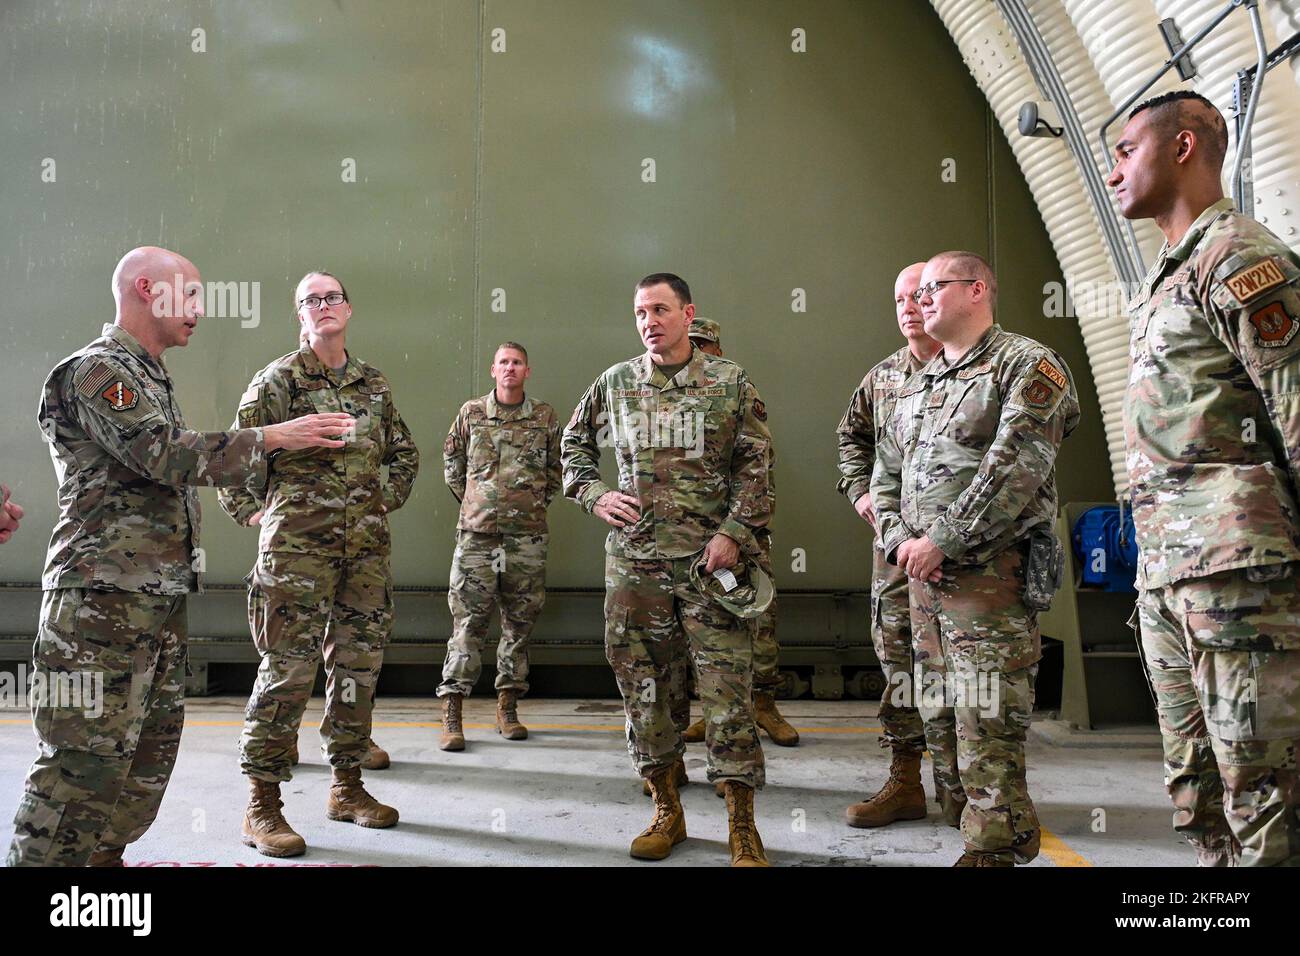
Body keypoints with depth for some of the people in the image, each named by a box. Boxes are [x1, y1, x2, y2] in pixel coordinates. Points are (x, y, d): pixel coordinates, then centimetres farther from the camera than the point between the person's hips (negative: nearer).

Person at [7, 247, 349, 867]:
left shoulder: (148, 377, 21)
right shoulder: (97, 370, -9)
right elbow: (165, 455, -20)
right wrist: (272, 438, -16)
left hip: (161, 600, 10)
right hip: (105, 599, -10)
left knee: (149, 751, 14)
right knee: (86, 761, -8)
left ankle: (102, 856, 24)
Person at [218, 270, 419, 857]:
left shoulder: (374, 384, 15)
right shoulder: (279, 379, 1)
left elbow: (404, 453, 25)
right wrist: (252, 511, -2)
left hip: (367, 544, 5)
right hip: (298, 543, -5)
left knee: (360, 662, 9)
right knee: (289, 666, -7)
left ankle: (347, 787, 23)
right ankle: (262, 806, 3)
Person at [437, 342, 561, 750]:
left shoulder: (545, 417, 6)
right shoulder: (471, 413, 5)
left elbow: (556, 468, 17)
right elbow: (452, 464, 15)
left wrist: (538, 503, 11)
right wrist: (471, 502, 12)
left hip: (528, 536, 2)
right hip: (477, 533, -1)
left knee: (520, 622, 7)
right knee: (468, 621, -3)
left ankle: (508, 709, 19)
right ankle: (451, 716, 1)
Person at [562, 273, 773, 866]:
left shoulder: (731, 383, 3)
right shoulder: (614, 384, 10)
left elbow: (755, 465, 0)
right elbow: (573, 445, 22)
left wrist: (733, 533, -11)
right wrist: (593, 495, 5)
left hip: (711, 557, -3)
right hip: (633, 558, 3)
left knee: (727, 686, -3)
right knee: (639, 681, 8)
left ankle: (743, 830, 9)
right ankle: (666, 812, 24)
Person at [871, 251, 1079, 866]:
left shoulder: (1028, 365, -4)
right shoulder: (916, 386, 20)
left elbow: (1016, 468, -16)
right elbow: (886, 473, 18)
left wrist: (943, 541, -17)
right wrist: (900, 541, -1)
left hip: (991, 572, -8)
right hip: (924, 577, 8)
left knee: (986, 724, -8)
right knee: (940, 718, 11)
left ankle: (993, 847, 4)